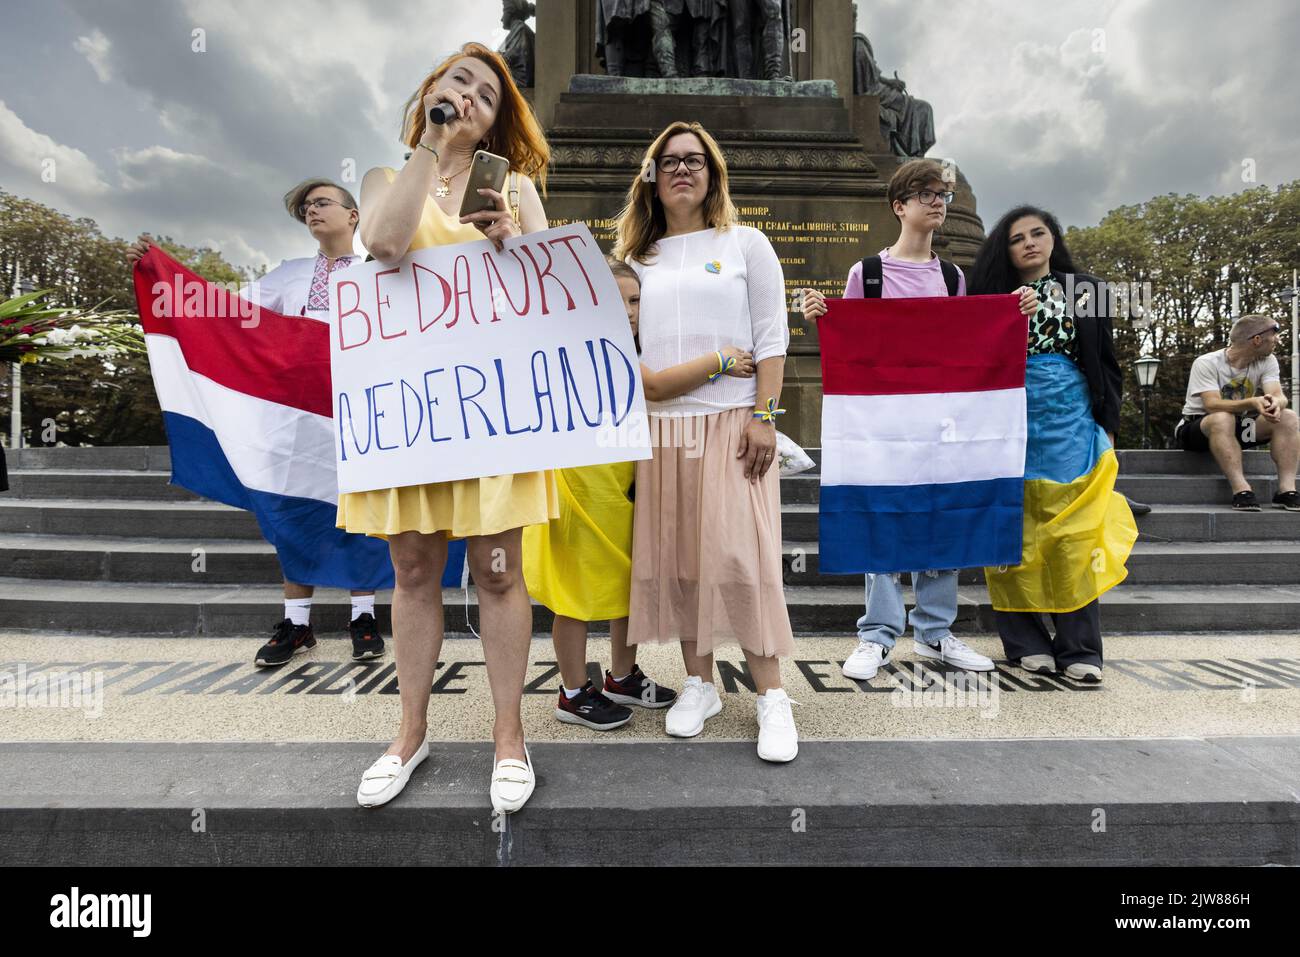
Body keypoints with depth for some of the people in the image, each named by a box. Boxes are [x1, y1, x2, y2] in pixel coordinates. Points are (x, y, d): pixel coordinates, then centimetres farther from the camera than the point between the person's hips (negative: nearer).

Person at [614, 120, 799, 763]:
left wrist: (764, 415, -9)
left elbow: (771, 337, 2)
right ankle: (699, 684, 18)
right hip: (661, 426, 3)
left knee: (740, 554, -8)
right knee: (675, 554, 3)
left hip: (731, 422, -3)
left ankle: (770, 696, 5)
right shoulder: (637, 259, 17)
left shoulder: (745, 244, 10)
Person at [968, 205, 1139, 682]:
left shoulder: (1086, 290, 12)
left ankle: (1078, 648, 5)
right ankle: (1026, 642, 11)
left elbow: (1105, 362, 12)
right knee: (1014, 532, 0)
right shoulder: (993, 294, 9)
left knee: (1073, 532, -3)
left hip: (1071, 419, 1)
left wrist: (1107, 426, 8)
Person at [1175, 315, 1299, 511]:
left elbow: (1280, 396, -16)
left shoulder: (1267, 361, 0)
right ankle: (1241, 490, -41)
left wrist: (1275, 404, -40)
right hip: (1197, 428, -6)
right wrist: (1253, 403, -45)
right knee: (1223, 418, -37)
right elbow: (1212, 405, -29)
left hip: (1238, 428, 6)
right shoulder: (1207, 363, -17)